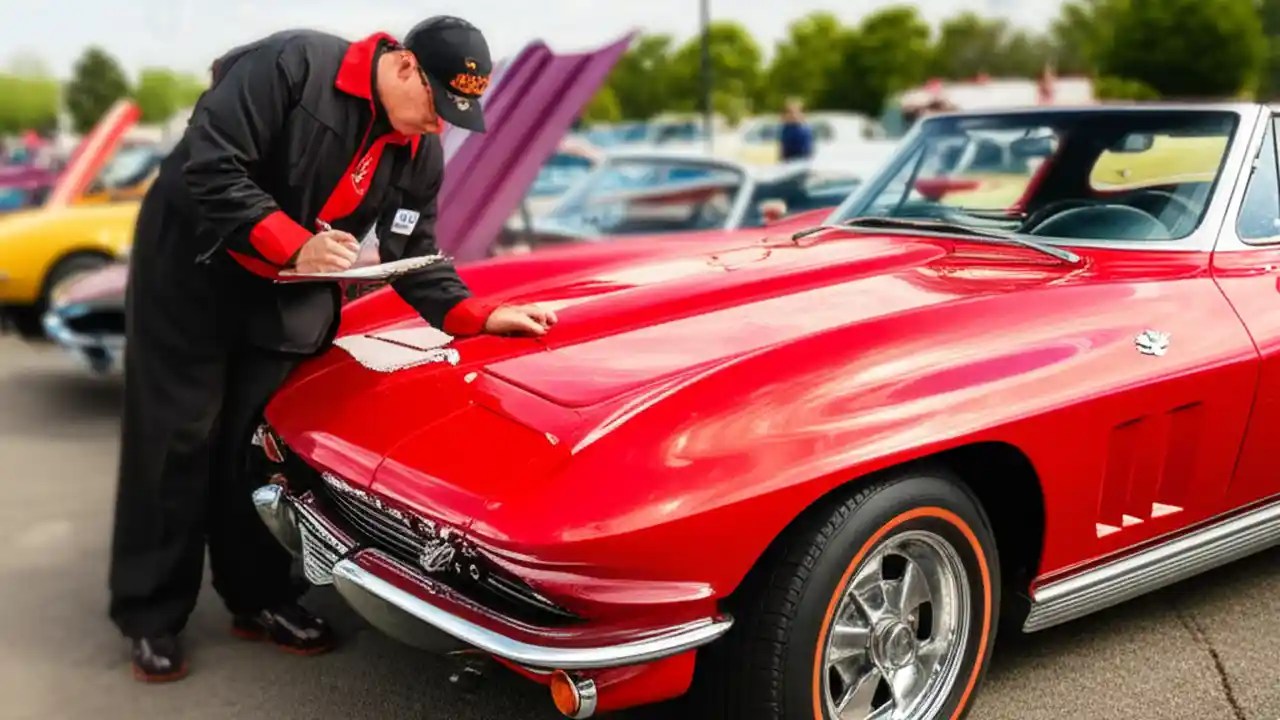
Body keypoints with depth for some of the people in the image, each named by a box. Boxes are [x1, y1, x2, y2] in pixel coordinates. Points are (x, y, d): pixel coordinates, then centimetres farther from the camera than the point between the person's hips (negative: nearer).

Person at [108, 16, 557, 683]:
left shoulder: (422, 155, -4)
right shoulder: (293, 64, -23)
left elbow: (416, 258, -1)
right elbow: (210, 167, -26)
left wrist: (479, 317, -15)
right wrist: (293, 246, -34)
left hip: (290, 299, 5)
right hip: (191, 271, -5)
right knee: (176, 440, 0)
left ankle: (259, 597, 21)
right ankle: (151, 618, 12)